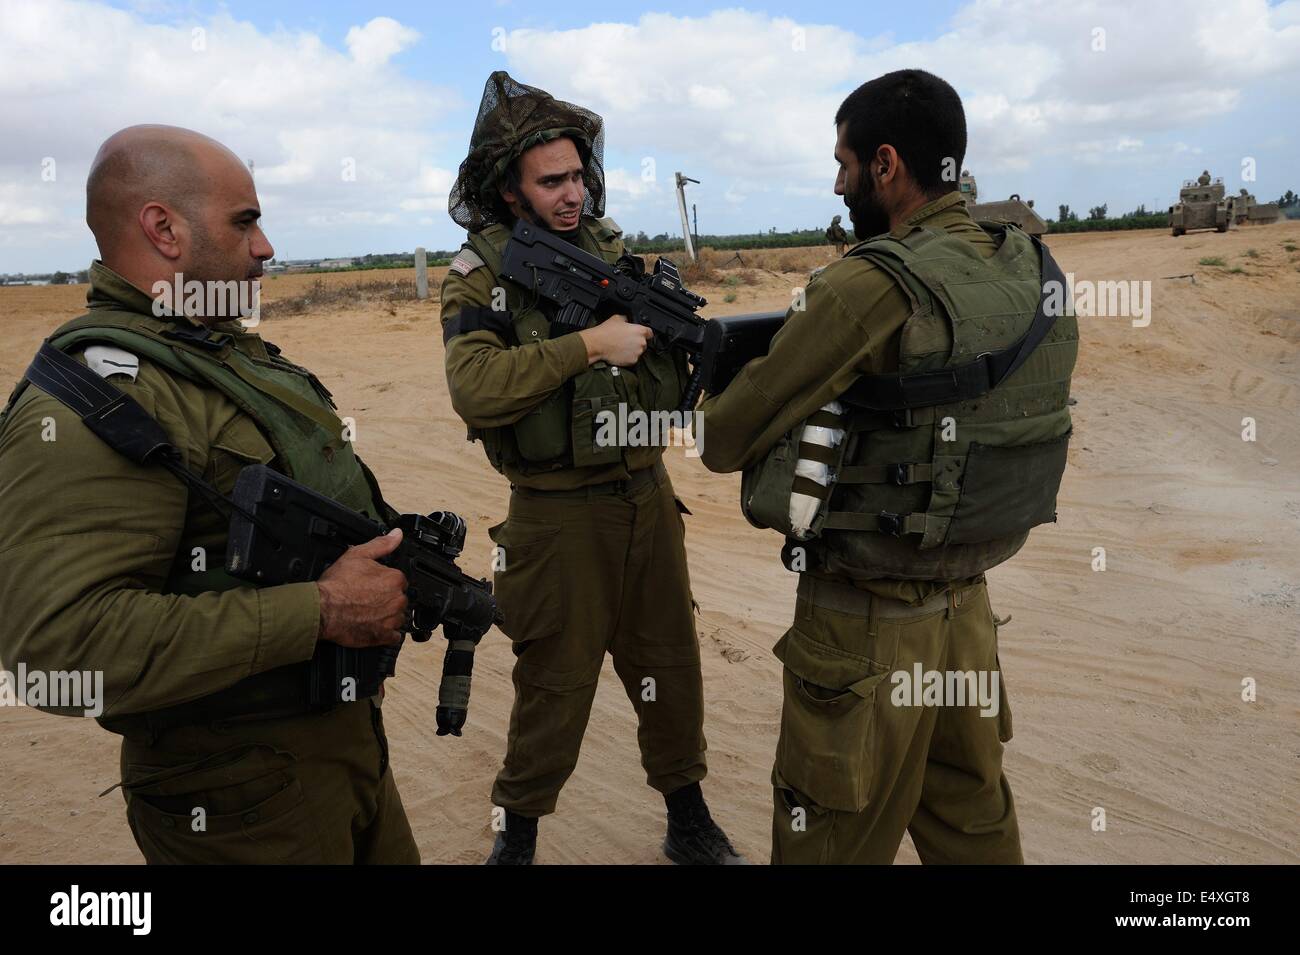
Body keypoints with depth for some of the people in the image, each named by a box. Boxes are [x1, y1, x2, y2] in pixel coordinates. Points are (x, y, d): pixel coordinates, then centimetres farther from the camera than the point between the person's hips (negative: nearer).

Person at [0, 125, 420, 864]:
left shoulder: (234, 351, 9)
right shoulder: (95, 393, -21)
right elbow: (61, 644, -30)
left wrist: (395, 551, 1)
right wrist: (321, 611, -27)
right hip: (245, 797, -8)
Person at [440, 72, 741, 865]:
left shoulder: (617, 252, 6)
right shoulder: (480, 278, -7)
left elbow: (676, 370, 5)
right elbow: (475, 390, -24)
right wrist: (588, 345, -25)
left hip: (647, 497, 5)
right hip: (558, 514, -4)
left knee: (670, 665, 15)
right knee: (555, 684, 8)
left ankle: (689, 820, 35)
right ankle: (519, 830, 32)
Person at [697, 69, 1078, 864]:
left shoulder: (870, 287, -22)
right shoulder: (1032, 274, 1)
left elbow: (726, 441, -14)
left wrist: (719, 400, 9)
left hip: (865, 620, -7)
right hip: (966, 605, 7)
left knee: (838, 837, 12)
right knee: (974, 821, 23)